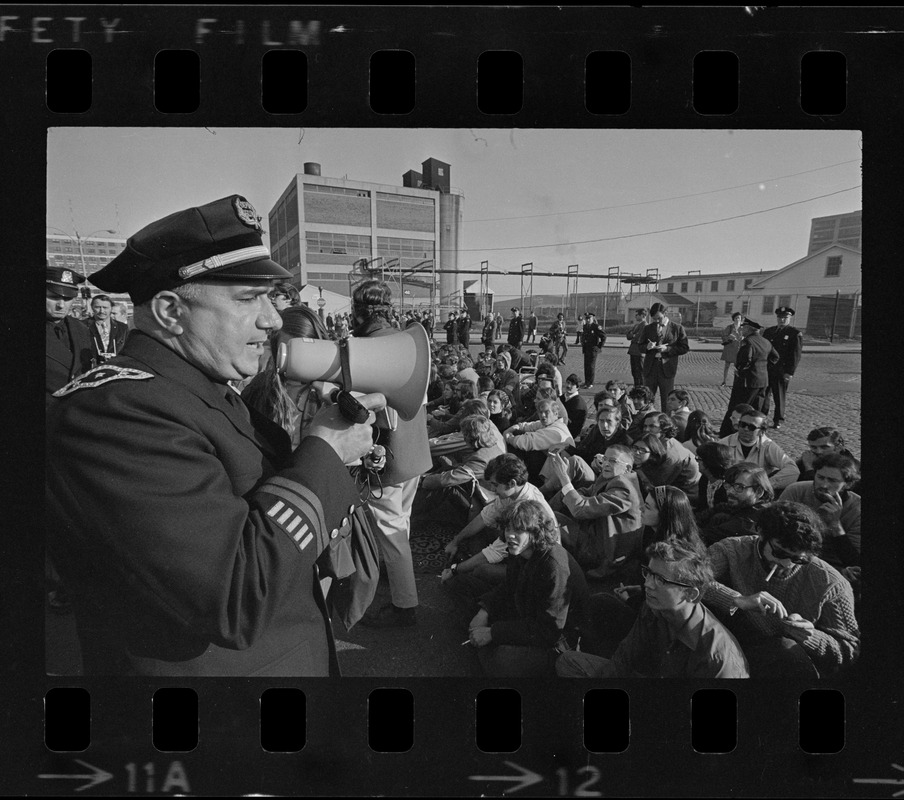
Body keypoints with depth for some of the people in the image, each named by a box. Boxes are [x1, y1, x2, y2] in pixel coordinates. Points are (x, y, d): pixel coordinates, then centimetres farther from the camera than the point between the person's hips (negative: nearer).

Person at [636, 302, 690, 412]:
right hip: (650, 368, 2)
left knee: (666, 400, 5)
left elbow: (684, 348, -1)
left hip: (667, 369, -2)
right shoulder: (648, 328, 9)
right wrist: (647, 347, -10)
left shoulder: (677, 328, 1)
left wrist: (667, 349, -14)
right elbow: (640, 346, 13)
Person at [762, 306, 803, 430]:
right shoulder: (768, 331, 13)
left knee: (779, 396, 5)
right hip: (765, 369, 4)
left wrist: (790, 372, -15)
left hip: (781, 372, -4)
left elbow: (796, 355, -8)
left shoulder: (795, 334, -3)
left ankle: (778, 421, 18)